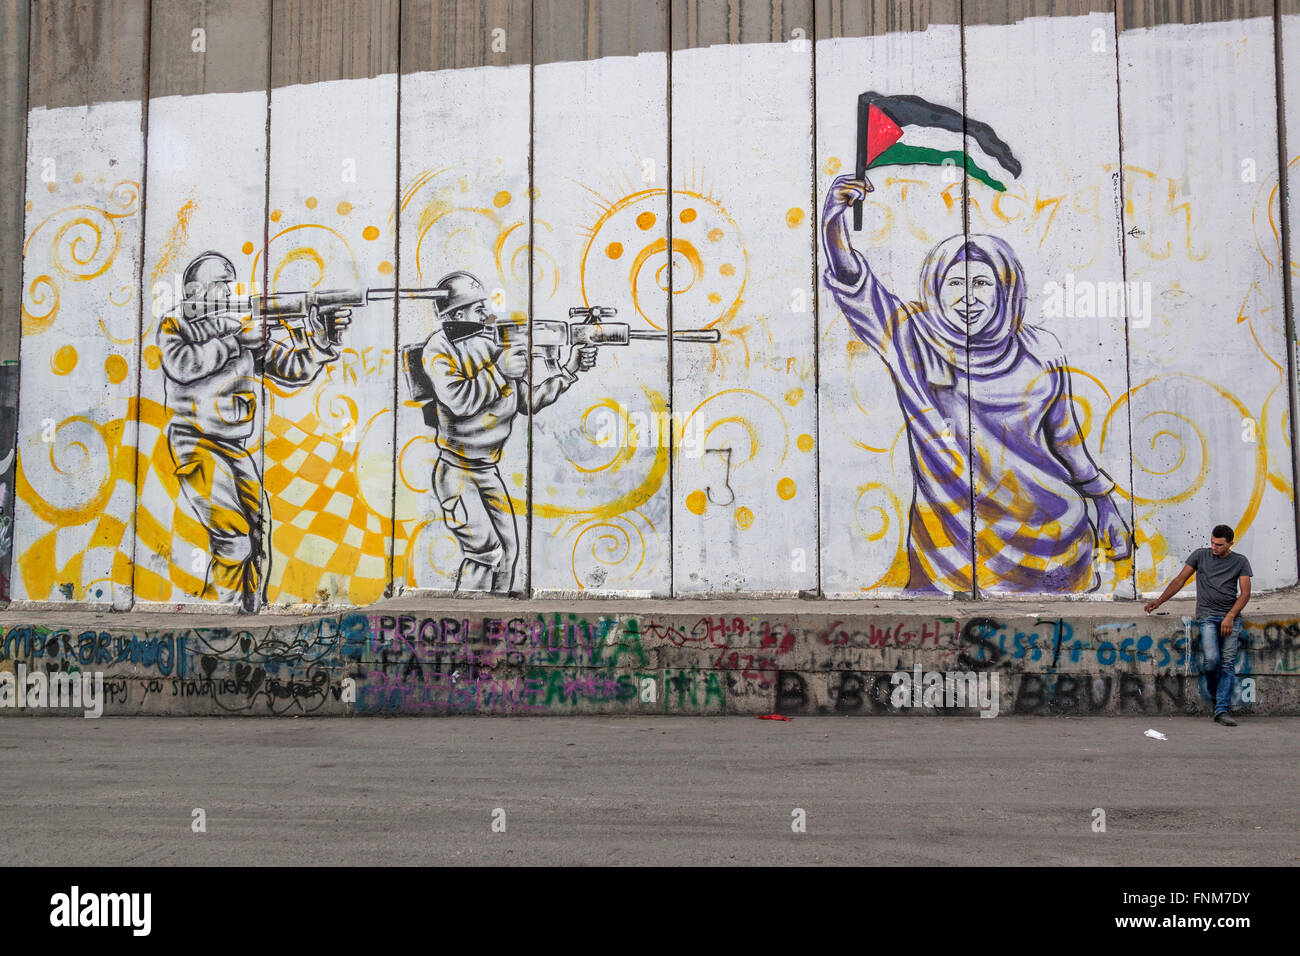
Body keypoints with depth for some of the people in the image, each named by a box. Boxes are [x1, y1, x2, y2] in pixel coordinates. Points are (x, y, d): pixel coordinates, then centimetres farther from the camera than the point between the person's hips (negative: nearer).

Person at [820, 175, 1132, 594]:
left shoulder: (1039, 353, 3)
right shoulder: (913, 341, -3)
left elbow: (1065, 436, 13)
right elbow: (848, 278, -12)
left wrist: (1105, 501, 18)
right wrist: (835, 215, -27)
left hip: (1047, 527, 2)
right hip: (950, 542, -1)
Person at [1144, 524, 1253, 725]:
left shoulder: (1240, 562, 9)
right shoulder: (1200, 555, 9)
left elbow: (1245, 593, 2)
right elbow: (1180, 580, 11)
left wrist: (1230, 617, -11)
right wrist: (1159, 601, 3)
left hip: (1231, 617, 1)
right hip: (1207, 616, -1)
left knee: (1228, 663, -7)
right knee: (1211, 659, -18)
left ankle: (1221, 709, -6)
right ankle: (1212, 692, 10)